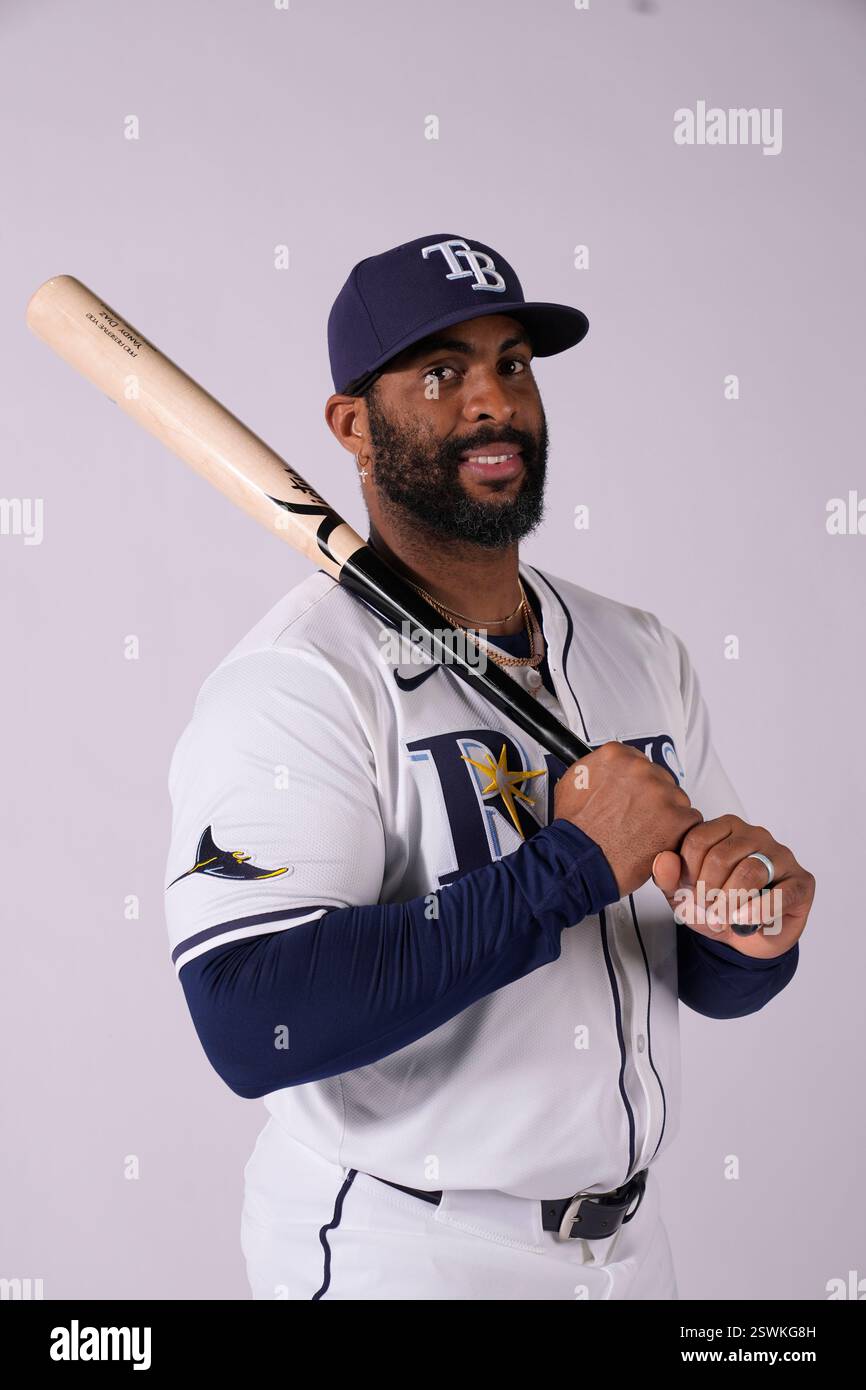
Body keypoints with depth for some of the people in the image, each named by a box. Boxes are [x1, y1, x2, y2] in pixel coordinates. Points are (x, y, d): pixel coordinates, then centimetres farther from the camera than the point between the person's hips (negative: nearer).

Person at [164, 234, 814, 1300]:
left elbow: (713, 985, 7)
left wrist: (753, 936, -17)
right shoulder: (294, 680, -18)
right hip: (394, 1252, -6)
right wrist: (573, 868, -26)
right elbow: (250, 1027, -30)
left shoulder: (641, 652, 2)